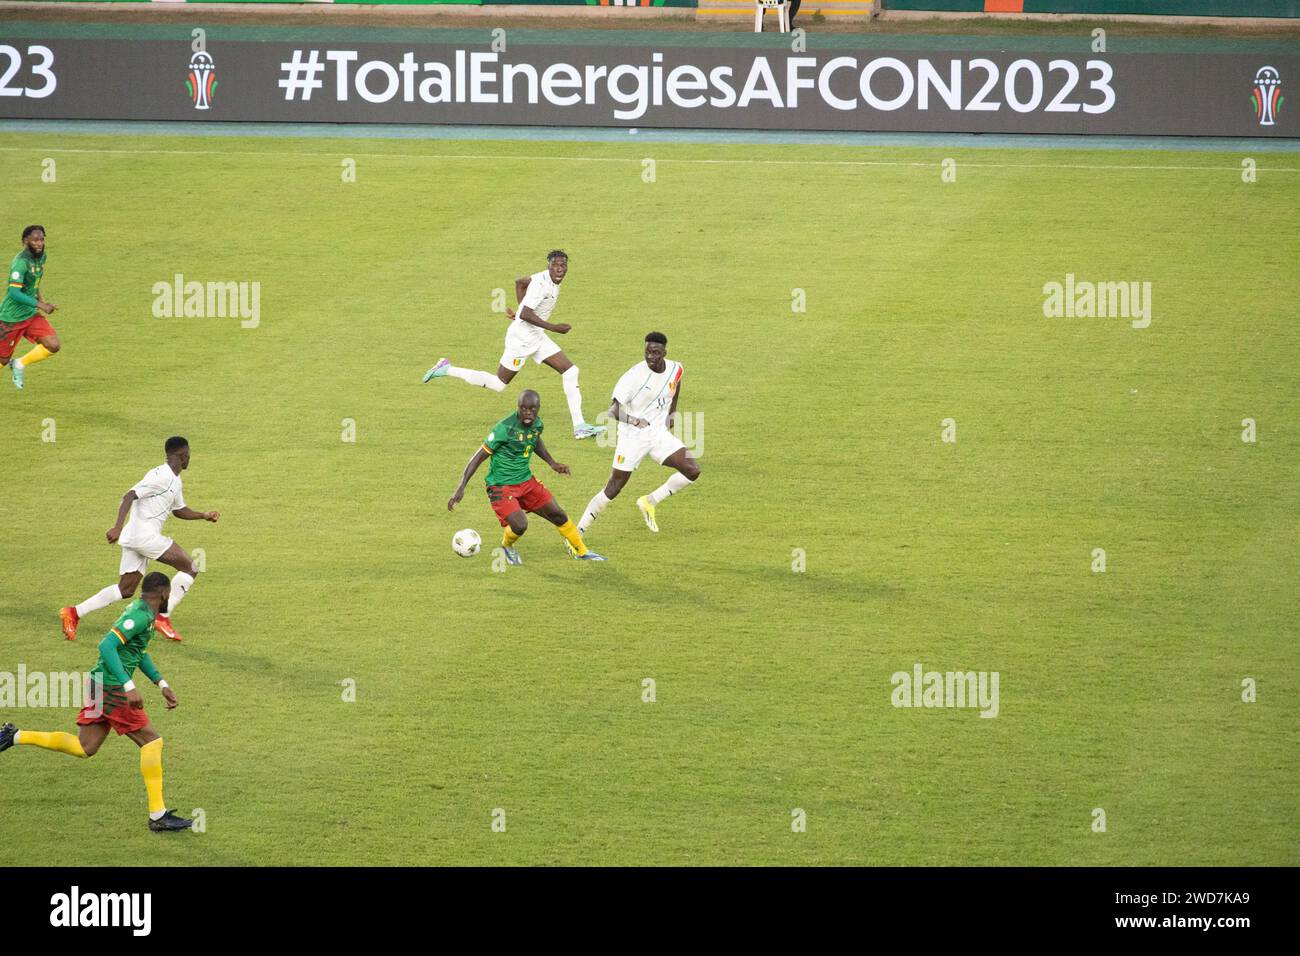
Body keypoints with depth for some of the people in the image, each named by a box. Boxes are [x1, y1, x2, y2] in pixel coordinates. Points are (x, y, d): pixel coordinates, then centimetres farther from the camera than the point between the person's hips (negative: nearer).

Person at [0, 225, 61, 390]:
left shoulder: (41, 257, 3)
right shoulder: (21, 262, -24)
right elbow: (14, 292, -32)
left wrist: (41, 299, 8)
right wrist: (40, 305, -34)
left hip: (31, 315, 7)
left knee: (53, 346, -9)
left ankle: (20, 365, 13)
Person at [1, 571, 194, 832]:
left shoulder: (141, 610, 14)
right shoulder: (140, 615, -18)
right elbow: (107, 646, -28)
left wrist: (162, 685, 25)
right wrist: (129, 687, -31)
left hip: (100, 684, 10)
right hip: (112, 688, -10)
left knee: (84, 748, 15)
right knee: (152, 742, -3)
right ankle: (158, 816, -1)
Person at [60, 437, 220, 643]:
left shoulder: (174, 481, 19)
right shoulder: (160, 477, -13)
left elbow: (179, 510, 33)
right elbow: (129, 496, -22)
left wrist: (204, 516, 21)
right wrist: (118, 527, -29)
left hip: (134, 538, 10)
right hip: (144, 535, -10)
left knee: (125, 589, 10)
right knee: (189, 568, -5)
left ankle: (74, 613, 5)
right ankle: (163, 617, -5)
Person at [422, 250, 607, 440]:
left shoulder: (549, 279, 6)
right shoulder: (541, 283, -23)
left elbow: (520, 282, 22)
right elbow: (525, 314, -29)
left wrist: (520, 309, 24)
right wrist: (553, 328, -26)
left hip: (537, 338, 9)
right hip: (521, 337, -9)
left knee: (571, 372, 1)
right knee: (499, 384, 2)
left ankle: (579, 427, 1)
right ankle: (447, 370, 14)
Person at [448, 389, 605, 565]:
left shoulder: (536, 424, -3)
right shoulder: (505, 428, -25)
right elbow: (479, 457, -20)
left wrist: (552, 463, 14)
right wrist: (461, 488, -23)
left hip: (526, 480, 7)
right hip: (501, 485, -7)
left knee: (558, 515, 7)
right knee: (520, 525, -22)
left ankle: (581, 552, 29)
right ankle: (507, 547, 13)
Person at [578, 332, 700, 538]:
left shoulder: (675, 369, -5)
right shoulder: (635, 375, -22)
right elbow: (614, 410, -25)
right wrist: (634, 420, -44)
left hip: (659, 433, 5)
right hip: (632, 436, -5)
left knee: (692, 471, -9)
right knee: (613, 489, -5)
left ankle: (650, 502, 8)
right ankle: (578, 531, 6)